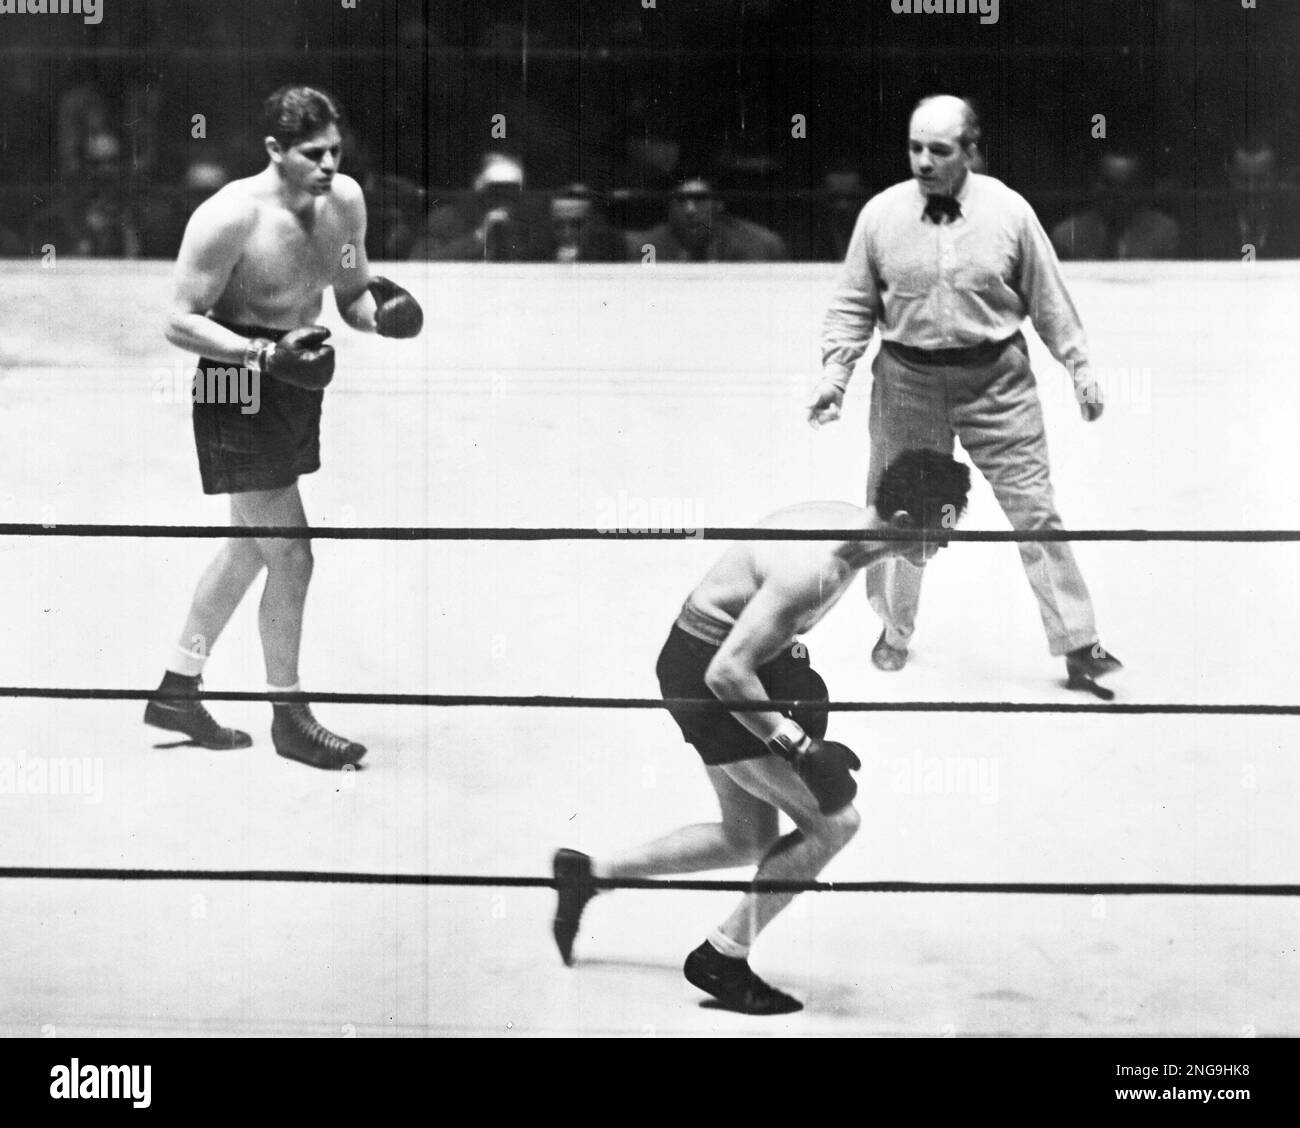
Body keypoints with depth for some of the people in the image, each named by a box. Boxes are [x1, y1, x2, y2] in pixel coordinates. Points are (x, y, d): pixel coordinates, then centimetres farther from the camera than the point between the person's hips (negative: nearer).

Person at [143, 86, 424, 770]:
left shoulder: (344, 200, -3)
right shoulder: (230, 218, -23)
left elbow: (352, 295, 11)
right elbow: (181, 323, -20)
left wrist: (380, 313, -13)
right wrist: (266, 355, -32)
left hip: (295, 381, 8)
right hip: (239, 388, -8)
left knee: (252, 546, 20)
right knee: (290, 557, -6)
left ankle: (176, 692, 35)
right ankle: (291, 719, 11)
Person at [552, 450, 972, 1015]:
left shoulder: (847, 521, -3)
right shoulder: (816, 568, -32)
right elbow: (727, 673, -32)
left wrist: (787, 651, 19)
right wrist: (797, 746, -26)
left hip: (720, 657, 10)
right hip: (702, 672, -10)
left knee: (748, 841, 19)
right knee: (832, 821, -7)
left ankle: (588, 871, 30)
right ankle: (722, 958, 6)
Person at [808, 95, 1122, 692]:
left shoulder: (1008, 211, -7)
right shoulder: (881, 215, -5)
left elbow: (1047, 297, 2)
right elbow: (853, 305, 3)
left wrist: (1079, 366, 4)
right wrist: (834, 372, -8)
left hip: (997, 379, -1)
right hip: (908, 379, 1)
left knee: (1033, 509, -1)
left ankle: (1077, 643, 6)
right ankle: (894, 631, 33)